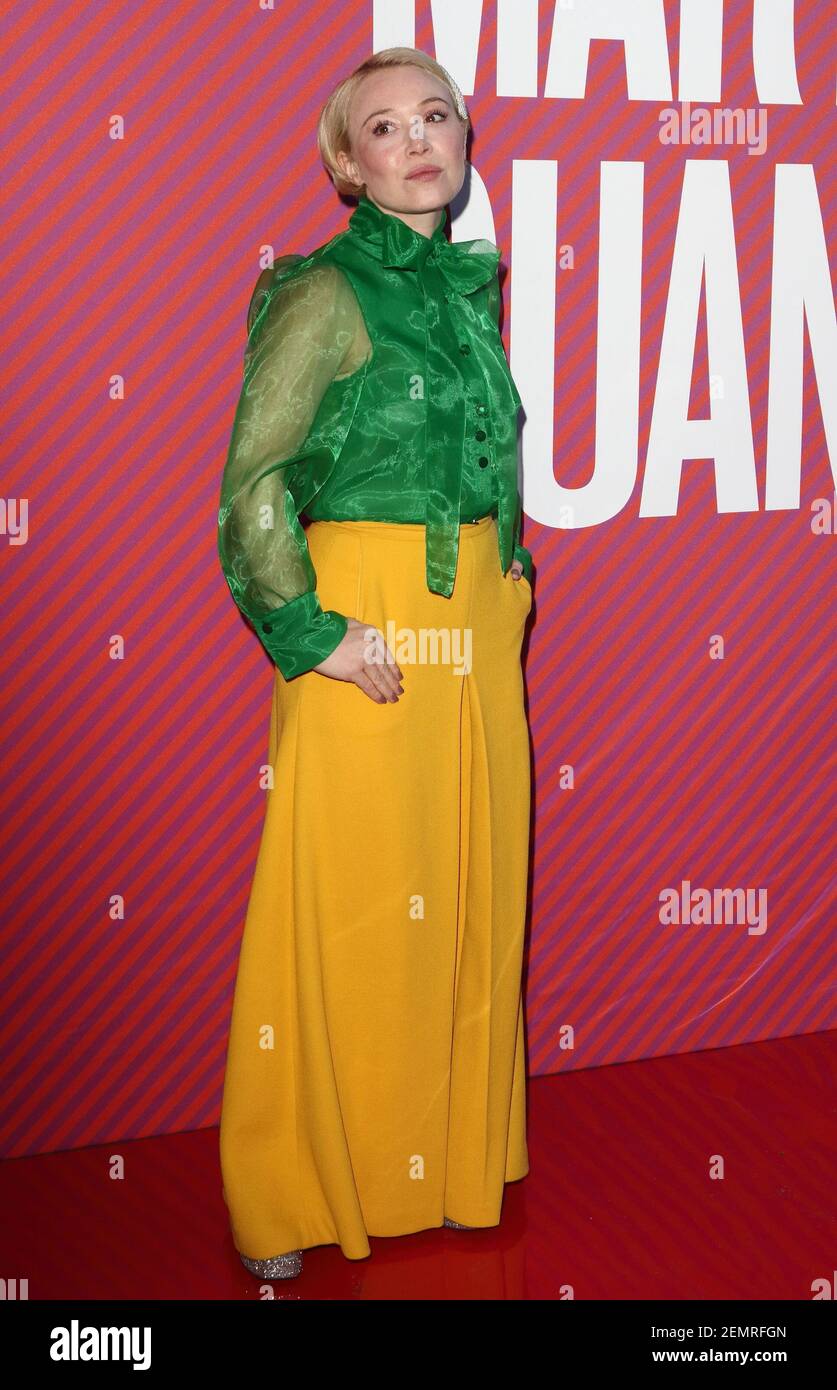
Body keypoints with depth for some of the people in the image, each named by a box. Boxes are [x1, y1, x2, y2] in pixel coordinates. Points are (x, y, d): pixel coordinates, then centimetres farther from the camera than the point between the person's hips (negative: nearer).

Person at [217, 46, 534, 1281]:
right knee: (356, 913, -1)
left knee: (469, 898, 12)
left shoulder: (471, 287, 13)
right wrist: (313, 639, -15)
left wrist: (513, 571, 13)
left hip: (479, 634, 7)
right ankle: (297, 1198, 13)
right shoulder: (327, 295, -8)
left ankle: (450, 1157, 28)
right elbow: (254, 488, -13)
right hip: (371, 637, -7)